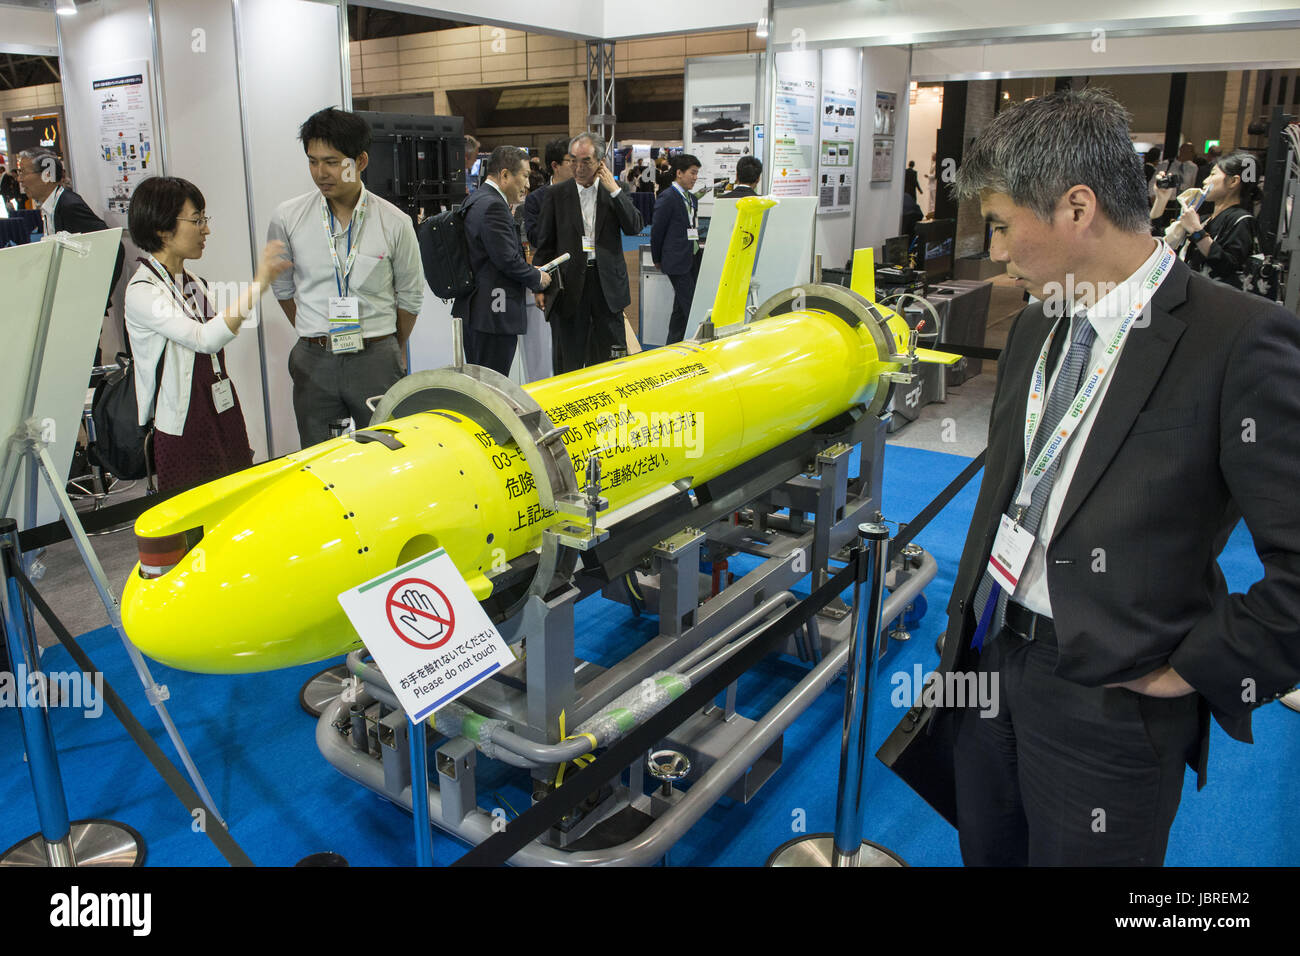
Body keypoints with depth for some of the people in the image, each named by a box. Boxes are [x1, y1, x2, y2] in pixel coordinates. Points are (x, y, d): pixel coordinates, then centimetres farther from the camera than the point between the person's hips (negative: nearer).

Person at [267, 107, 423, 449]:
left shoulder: (395, 223, -3)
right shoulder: (287, 218, 0)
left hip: (376, 360, -1)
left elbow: (410, 296, 9)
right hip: (314, 363, 1)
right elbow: (283, 287, 15)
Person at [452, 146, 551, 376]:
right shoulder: (493, 205, -16)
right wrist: (538, 278, -4)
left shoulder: (475, 200, 16)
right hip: (494, 314, -11)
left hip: (472, 310, 11)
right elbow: (508, 259, -20)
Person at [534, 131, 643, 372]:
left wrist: (614, 190, -9)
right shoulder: (556, 194, 5)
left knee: (609, 357, 6)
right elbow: (544, 243, 5)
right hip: (569, 284, -1)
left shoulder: (616, 192, 7)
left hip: (607, 284, 1)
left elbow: (634, 227, -5)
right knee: (567, 359, 5)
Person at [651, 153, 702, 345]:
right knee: (690, 307, -10)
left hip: (693, 260, 8)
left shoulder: (692, 199, 17)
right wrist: (657, 260, 2)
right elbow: (656, 230, -5)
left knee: (681, 307, 12)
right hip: (678, 262, -8)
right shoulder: (667, 198, -9)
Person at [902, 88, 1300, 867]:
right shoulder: (1036, 327, 7)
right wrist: (968, 623, 13)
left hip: (1106, 699, -6)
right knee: (985, 847, 22)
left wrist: (1192, 672, -14)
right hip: (991, 657, 7)